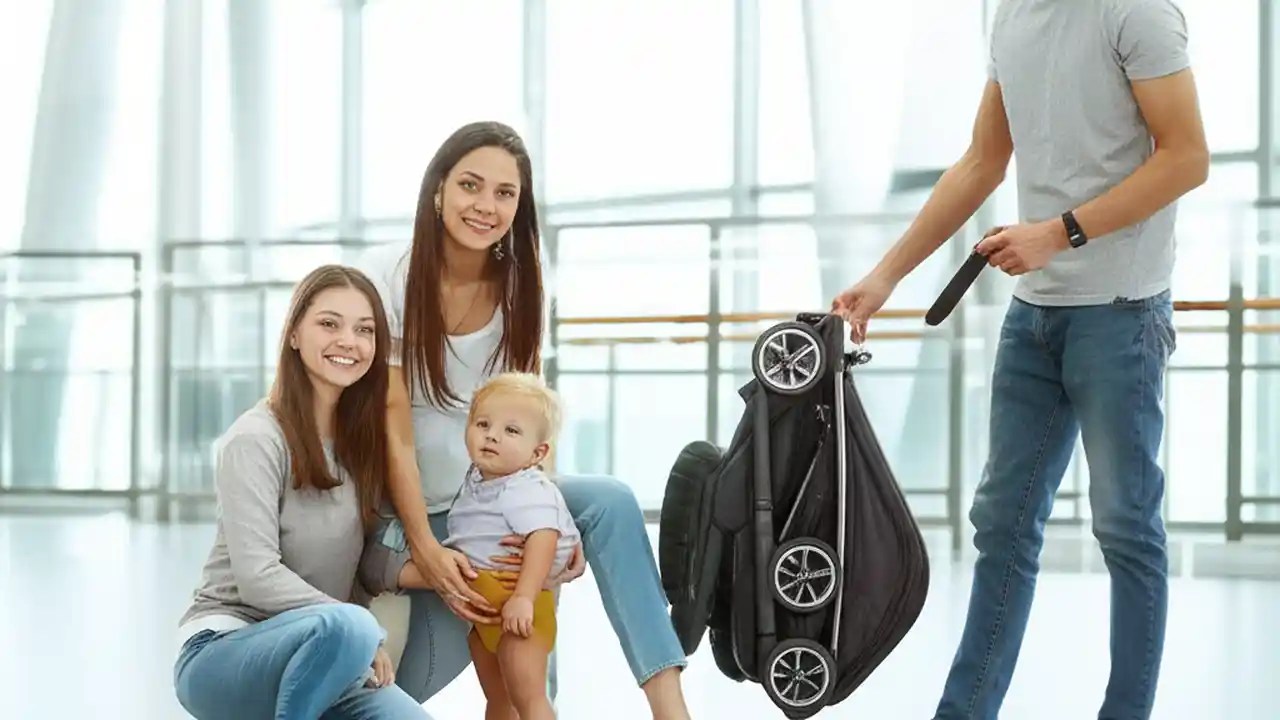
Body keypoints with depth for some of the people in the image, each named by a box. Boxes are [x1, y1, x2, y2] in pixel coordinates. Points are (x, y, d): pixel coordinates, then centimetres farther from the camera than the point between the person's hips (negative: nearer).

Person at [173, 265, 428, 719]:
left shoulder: (359, 438, 10)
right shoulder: (255, 440, -12)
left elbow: (361, 560, 9)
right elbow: (258, 577, -19)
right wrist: (360, 633, -20)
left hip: (317, 655, 6)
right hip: (222, 653, -6)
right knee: (348, 628, -37)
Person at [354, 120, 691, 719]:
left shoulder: (518, 286, 1)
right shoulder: (388, 276, -12)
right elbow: (393, 427, -15)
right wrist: (425, 550, -21)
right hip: (407, 512, -4)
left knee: (610, 504, -23)